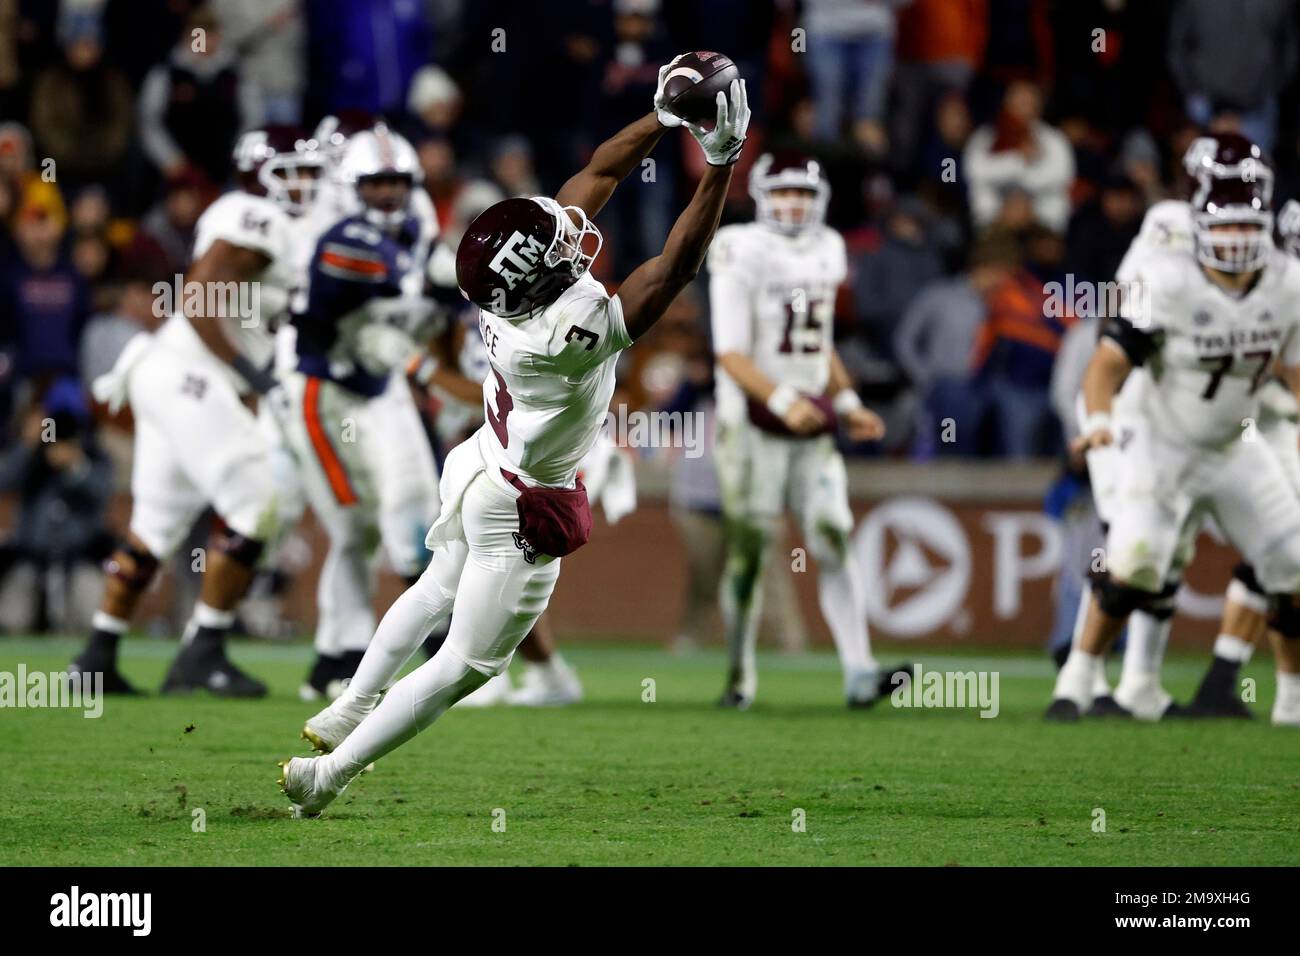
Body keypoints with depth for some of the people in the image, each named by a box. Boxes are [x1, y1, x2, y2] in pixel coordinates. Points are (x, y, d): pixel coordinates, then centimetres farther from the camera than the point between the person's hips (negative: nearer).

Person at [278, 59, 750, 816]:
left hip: (483, 471, 8)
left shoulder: (513, 291, -21)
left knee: (440, 590, 33)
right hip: (524, 514, -8)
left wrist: (666, 117, -13)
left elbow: (598, 173, -10)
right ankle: (328, 773, 17)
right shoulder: (572, 337, -41)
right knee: (468, 663, 9)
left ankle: (348, 711, 49)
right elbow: (678, 268, -40)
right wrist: (722, 163, -41)